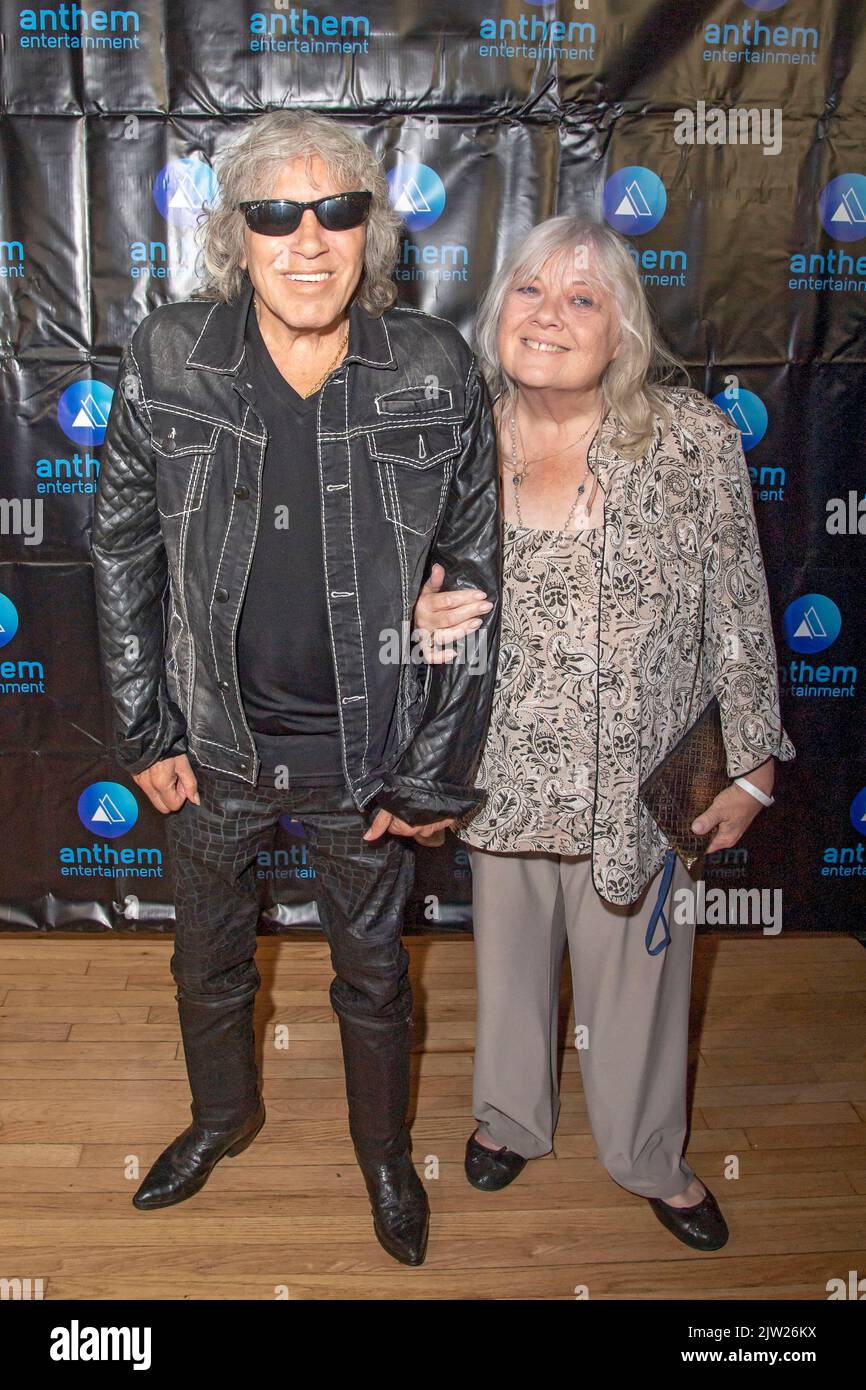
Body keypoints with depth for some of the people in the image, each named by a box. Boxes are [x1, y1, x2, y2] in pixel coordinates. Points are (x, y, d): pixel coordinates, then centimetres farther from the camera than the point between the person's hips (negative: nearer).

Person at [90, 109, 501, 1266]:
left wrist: (439, 770, -6)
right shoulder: (165, 360, -10)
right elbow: (124, 552, 0)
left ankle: (386, 1151, 49)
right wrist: (146, 732, -1)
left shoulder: (438, 374, -13)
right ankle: (225, 1116, 55)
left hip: (369, 754, -1)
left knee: (374, 972, 20)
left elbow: (476, 576, -6)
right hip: (216, 746, 2)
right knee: (209, 959, 24)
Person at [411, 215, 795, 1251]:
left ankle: (648, 1155, 45)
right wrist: (424, 622, -16)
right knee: (509, 954, 22)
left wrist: (753, 768, -3)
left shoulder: (694, 436, -12)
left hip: (644, 778, -2)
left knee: (638, 972, 16)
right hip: (508, 770, 2)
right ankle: (512, 1113, 51)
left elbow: (739, 611, -6)